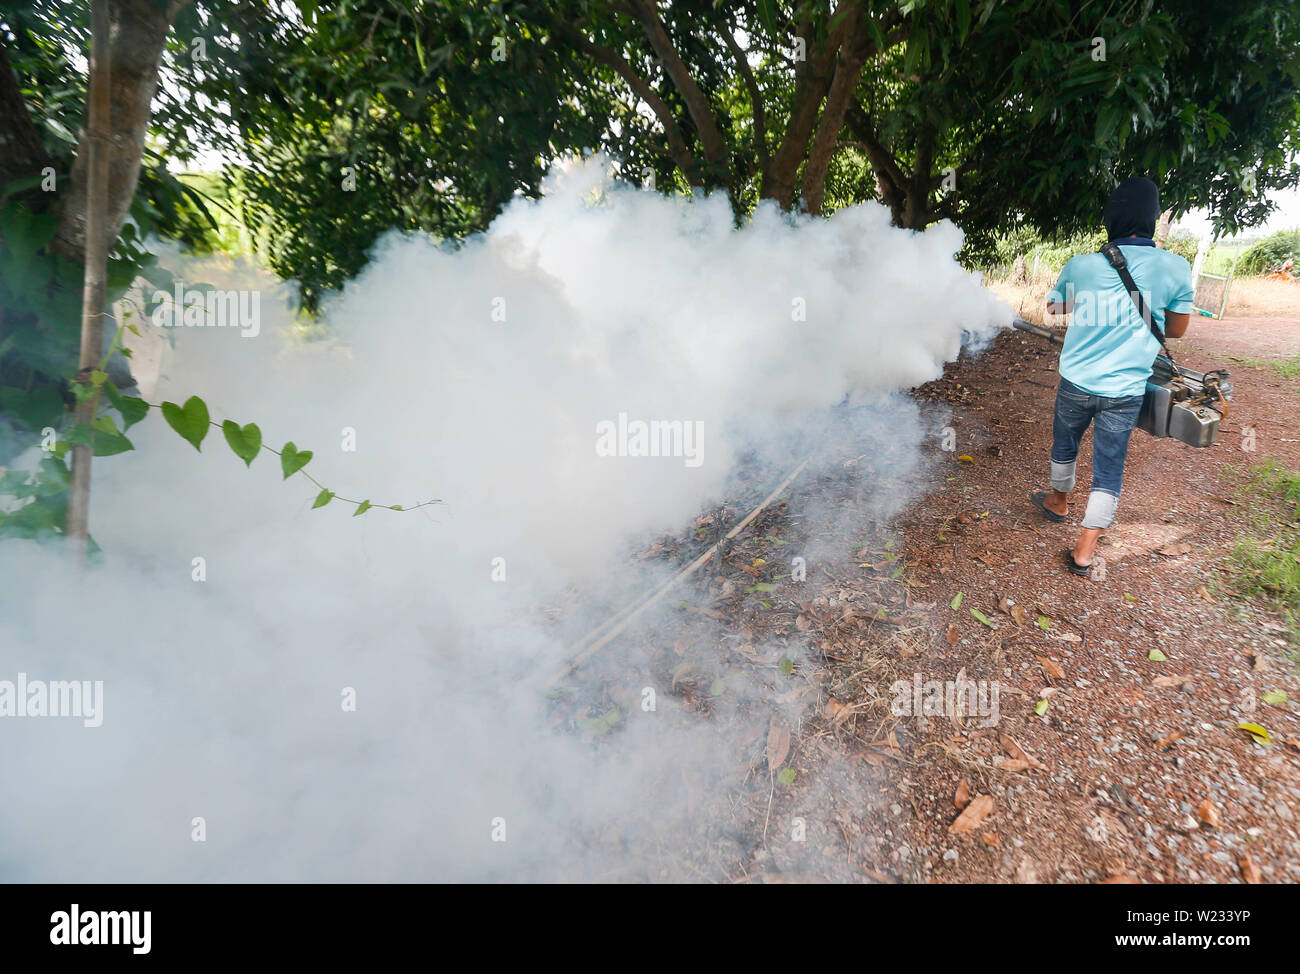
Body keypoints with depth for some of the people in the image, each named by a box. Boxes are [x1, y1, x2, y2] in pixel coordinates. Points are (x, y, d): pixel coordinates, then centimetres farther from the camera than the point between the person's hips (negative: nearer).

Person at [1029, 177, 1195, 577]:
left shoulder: (1081, 265, -8)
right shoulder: (1176, 268, -8)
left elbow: (1055, 307, 11)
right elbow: (1177, 329, 4)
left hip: (1076, 382, 1)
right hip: (1125, 390, 0)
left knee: (1064, 445, 24)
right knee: (1109, 470, 7)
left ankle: (1058, 501, 47)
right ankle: (1084, 551, 9)